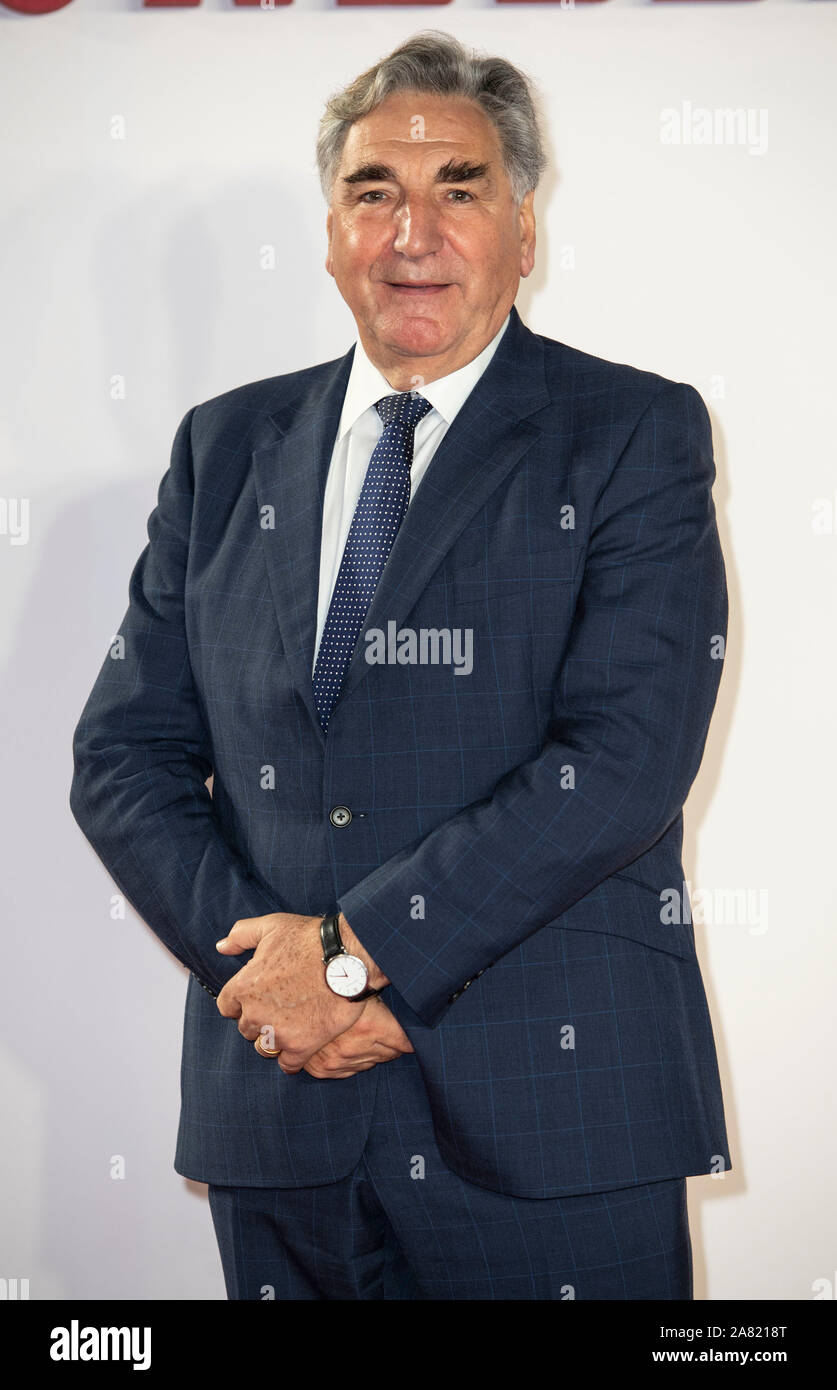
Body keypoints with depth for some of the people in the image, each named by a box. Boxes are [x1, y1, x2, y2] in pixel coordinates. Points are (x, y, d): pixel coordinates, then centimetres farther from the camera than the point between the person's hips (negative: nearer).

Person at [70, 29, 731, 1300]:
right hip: (278, 1106, 3)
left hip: (545, 1118, -3)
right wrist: (260, 963, -8)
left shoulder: (635, 434, 0)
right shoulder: (228, 447, 11)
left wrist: (353, 949, -14)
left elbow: (629, 754, -12)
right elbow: (124, 754, 8)